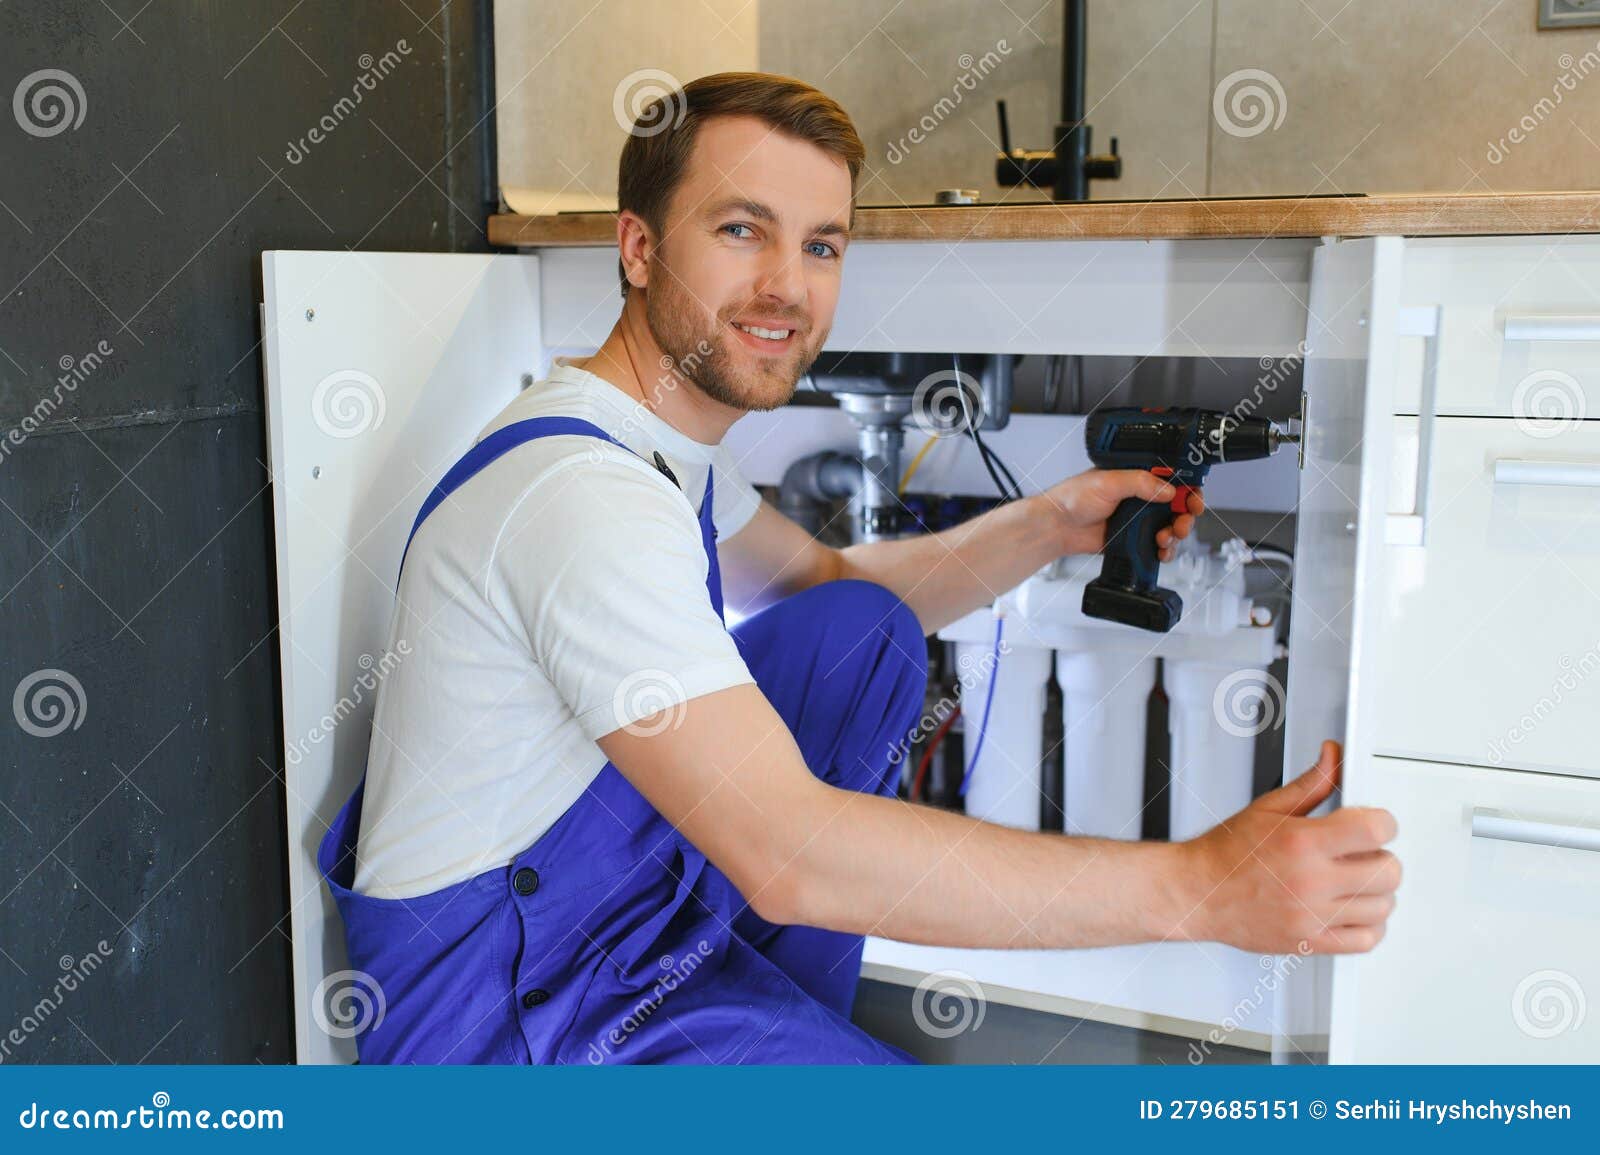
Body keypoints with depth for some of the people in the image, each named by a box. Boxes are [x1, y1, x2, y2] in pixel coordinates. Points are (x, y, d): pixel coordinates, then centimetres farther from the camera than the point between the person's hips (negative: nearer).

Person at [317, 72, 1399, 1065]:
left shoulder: (667, 431, 3)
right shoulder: (583, 492, -28)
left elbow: (833, 578, 15)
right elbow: (784, 855, -34)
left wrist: (1048, 523, -1)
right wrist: (1197, 887, -33)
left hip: (624, 887, 9)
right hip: (506, 1012, -9)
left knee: (866, 633, 3)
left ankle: (771, 1025, 10)